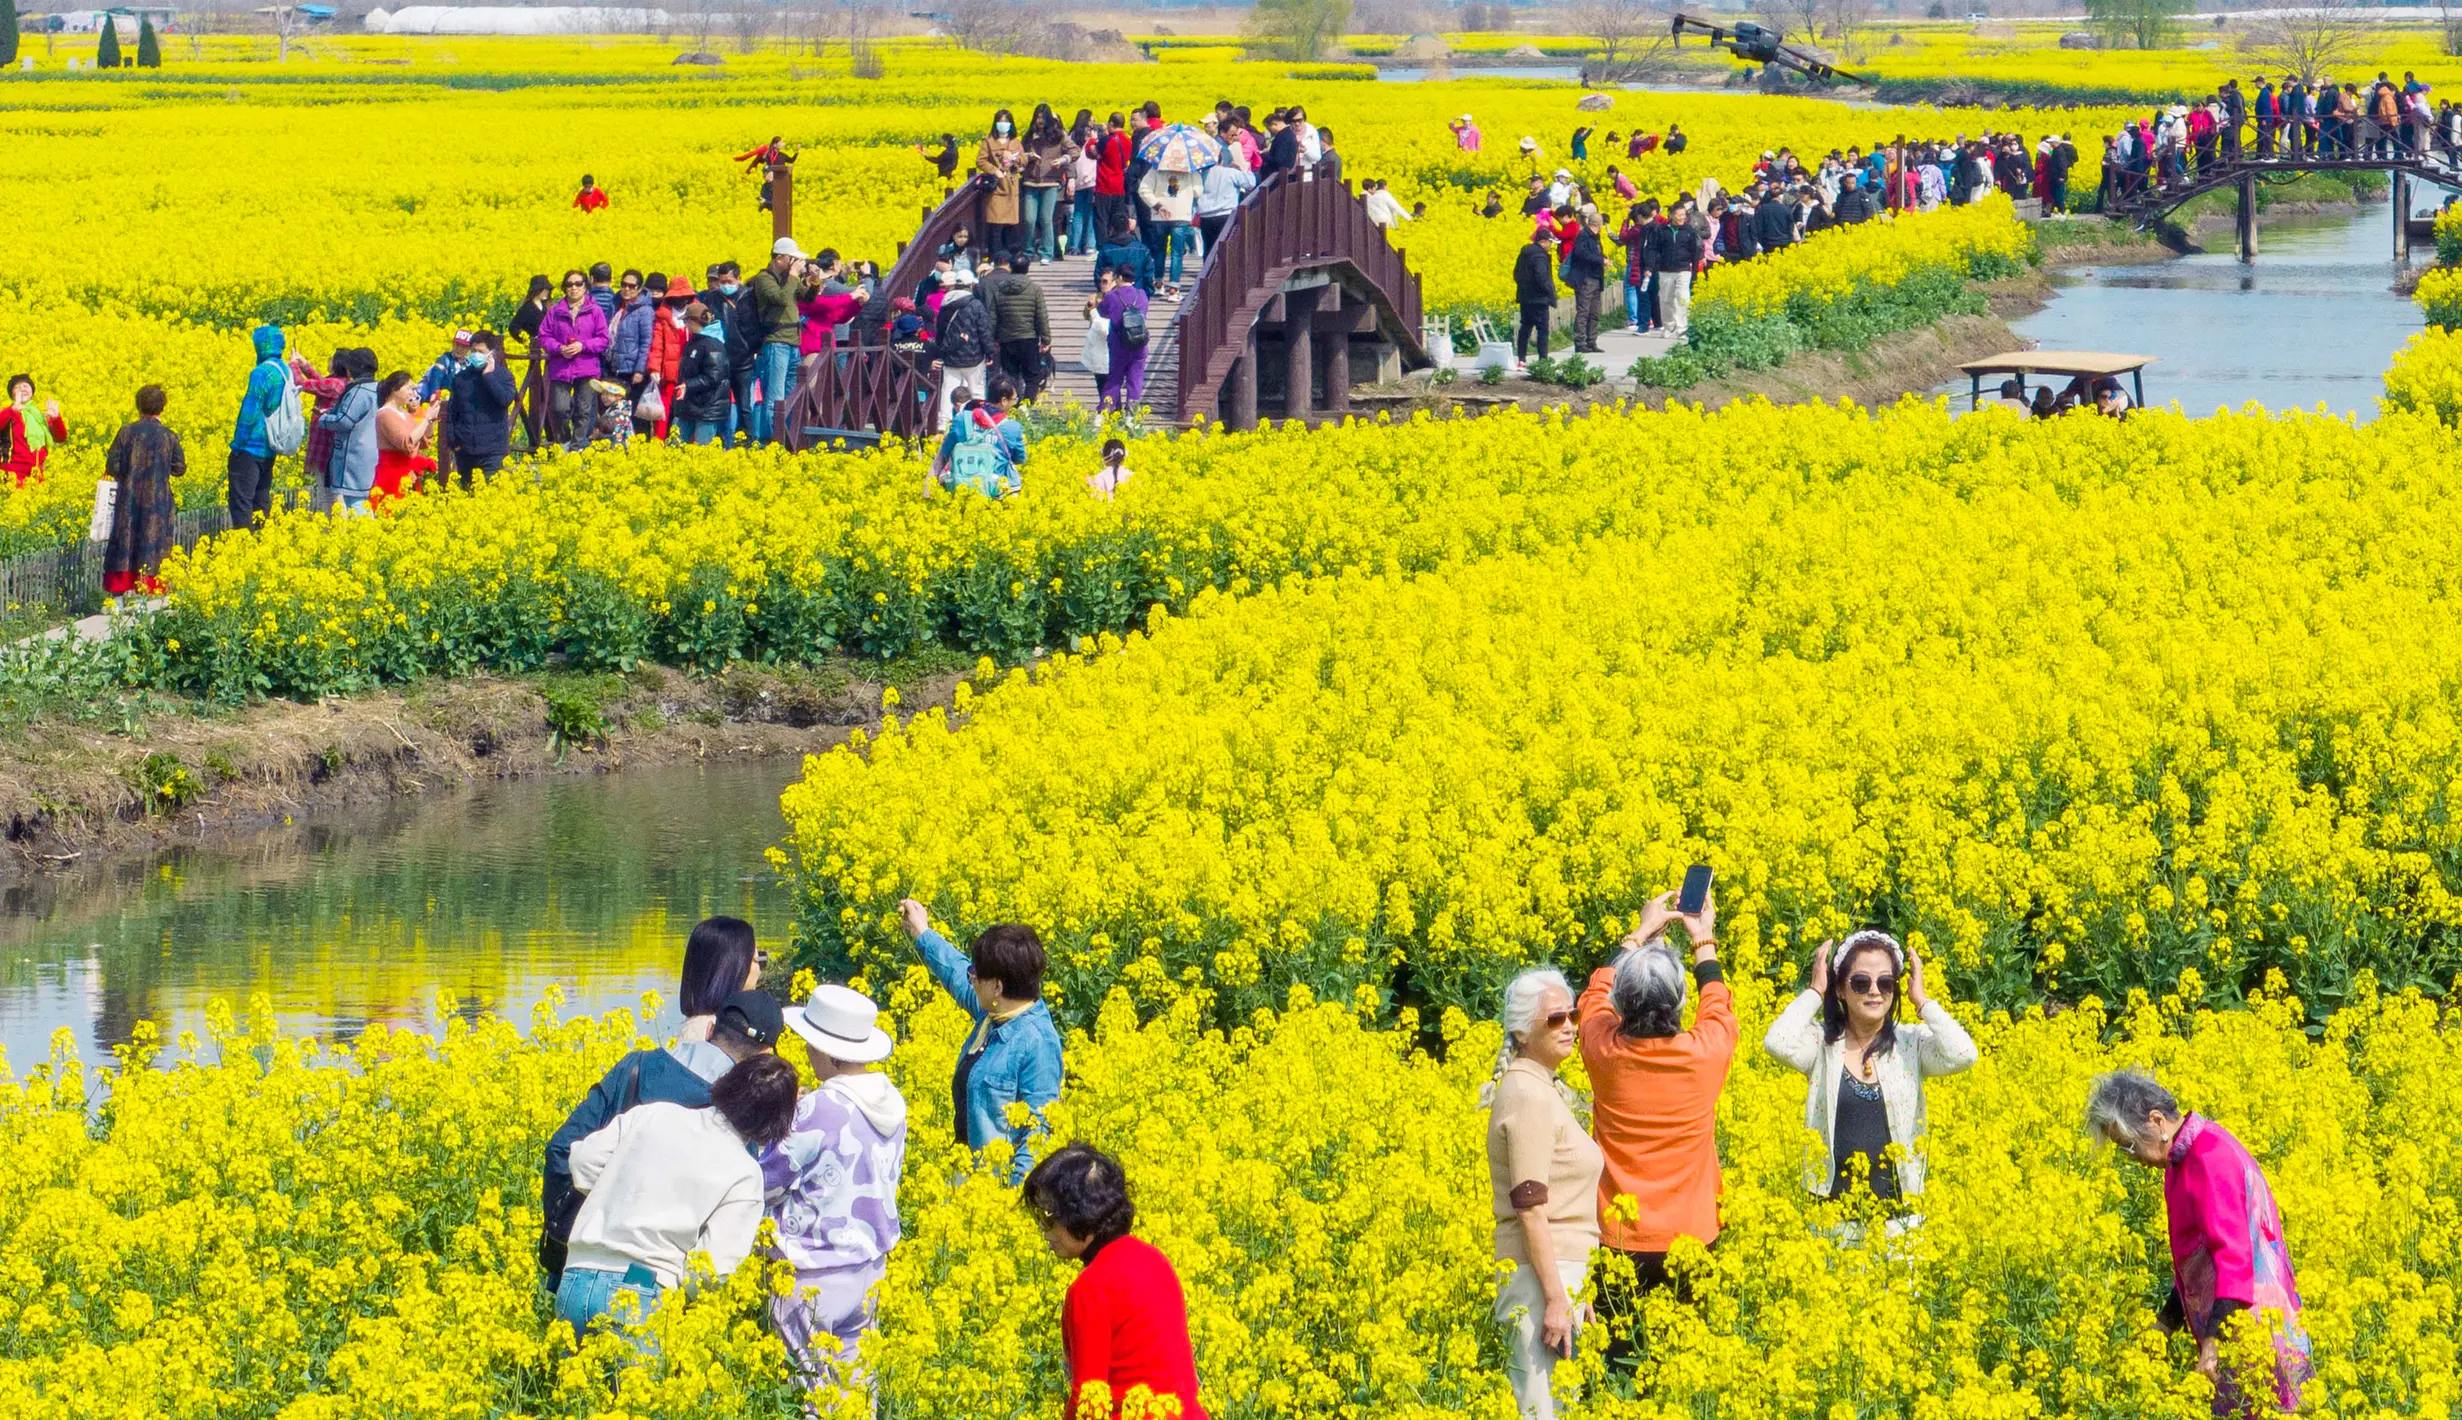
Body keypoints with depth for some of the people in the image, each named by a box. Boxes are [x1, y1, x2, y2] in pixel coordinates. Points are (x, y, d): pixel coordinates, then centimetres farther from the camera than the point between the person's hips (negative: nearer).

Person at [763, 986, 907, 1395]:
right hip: (870, 1267, 8)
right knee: (853, 1379, 17)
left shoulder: (820, 1110, -23)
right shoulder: (890, 1104, 2)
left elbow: (766, 1183, -16)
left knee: (814, 1382, -1)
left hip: (817, 1275, -8)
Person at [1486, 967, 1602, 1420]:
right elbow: (1531, 1207, -20)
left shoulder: (1540, 1088, 15)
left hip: (1558, 1271, 10)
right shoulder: (1528, 1096, -15)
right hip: (1543, 1277, -10)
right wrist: (1556, 1298, -22)